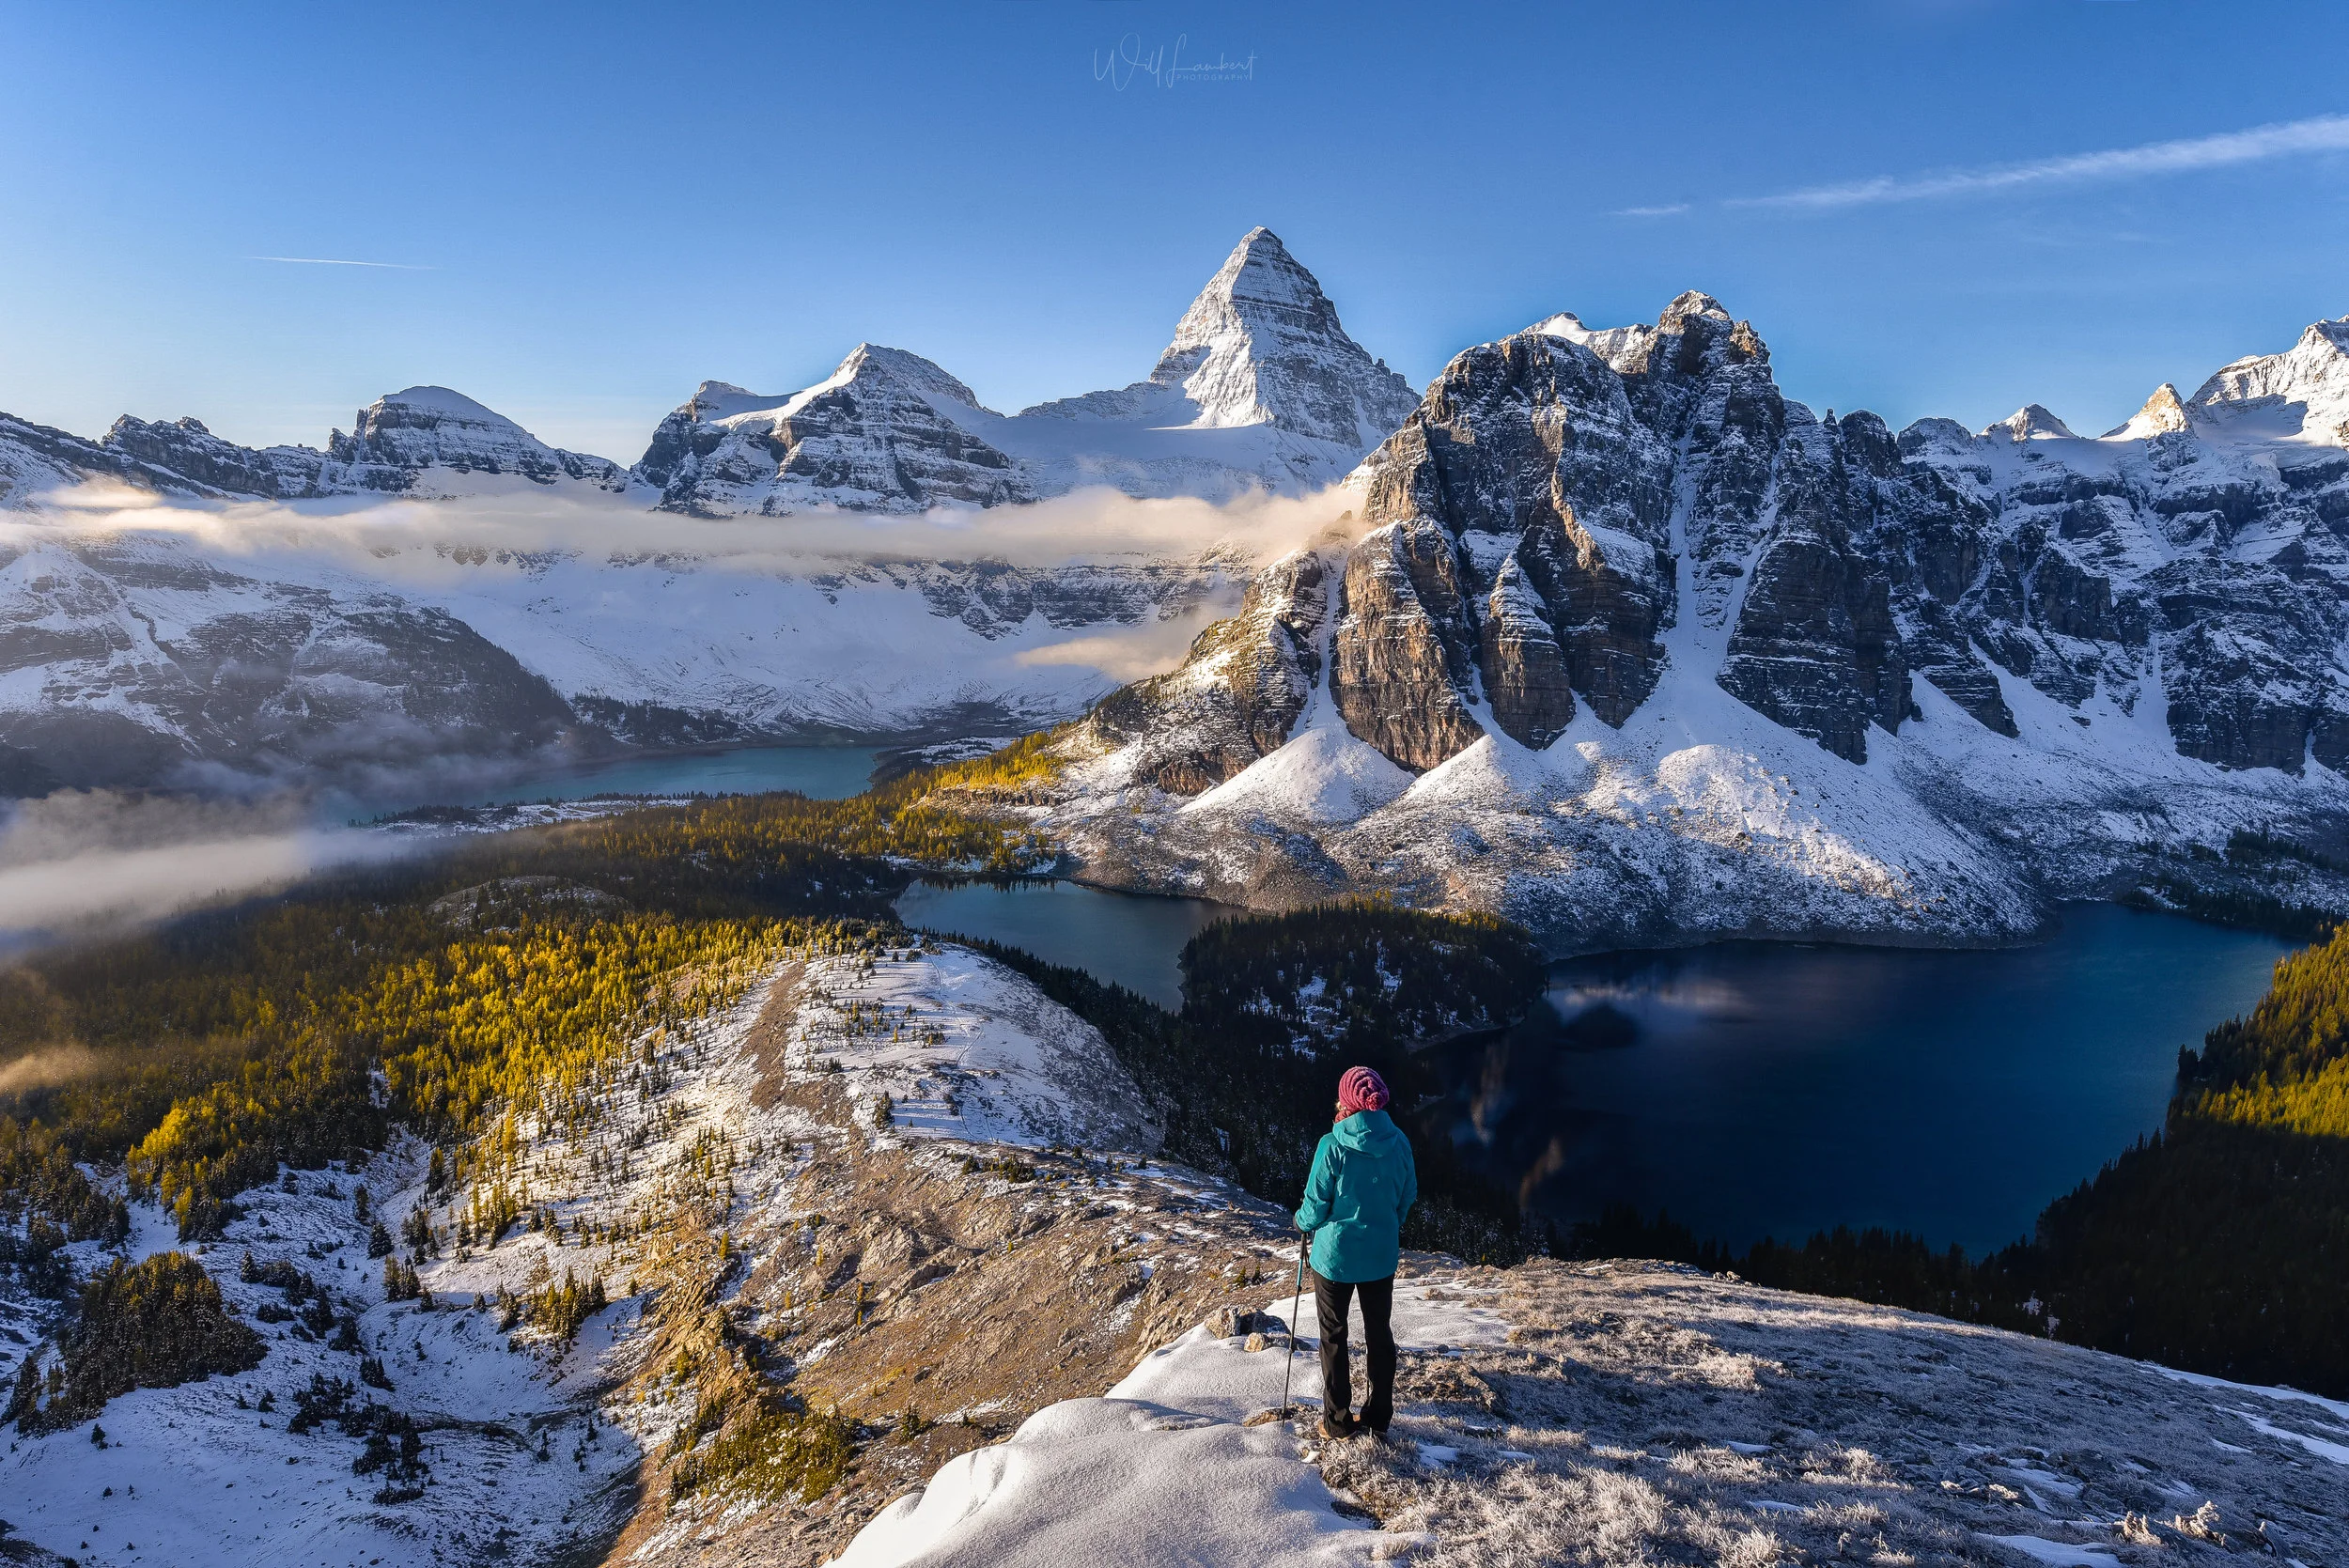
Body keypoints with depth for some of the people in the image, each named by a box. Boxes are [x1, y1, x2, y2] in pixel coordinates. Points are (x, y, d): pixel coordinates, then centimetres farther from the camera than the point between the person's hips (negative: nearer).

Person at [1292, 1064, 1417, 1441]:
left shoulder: (1333, 1146, -22)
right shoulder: (1399, 1142, -9)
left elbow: (1316, 1203, -15)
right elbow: (1409, 1196, 4)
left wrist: (1303, 1222, 7)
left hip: (1335, 1254, -4)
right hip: (1382, 1254, 4)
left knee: (1334, 1336, 12)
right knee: (1379, 1333, 18)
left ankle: (1338, 1421, 20)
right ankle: (1379, 1417, 28)